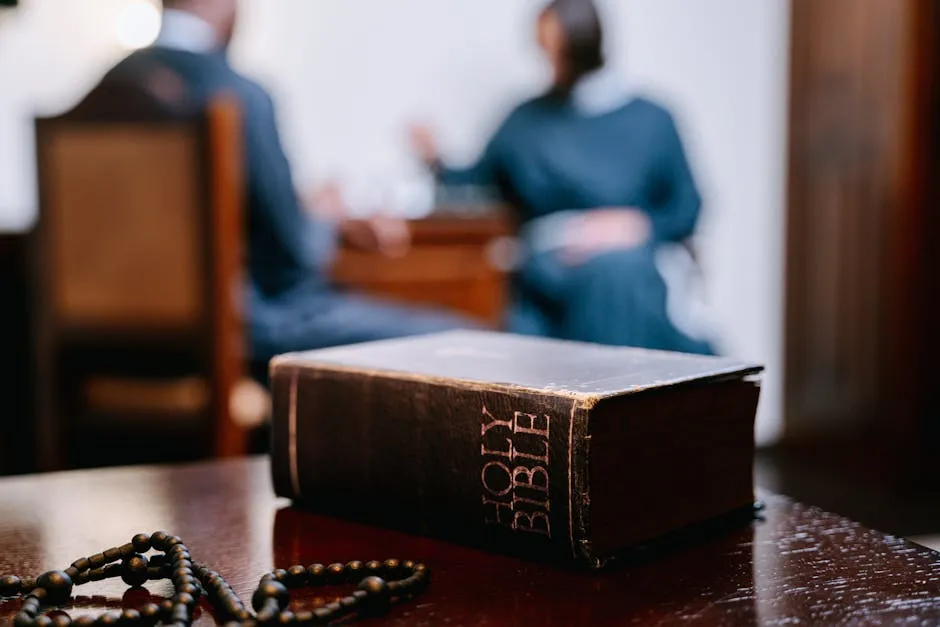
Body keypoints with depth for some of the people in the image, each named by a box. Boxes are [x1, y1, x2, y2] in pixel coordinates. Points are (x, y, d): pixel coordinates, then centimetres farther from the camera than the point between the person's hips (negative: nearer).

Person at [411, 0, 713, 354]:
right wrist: (436, 162, 1)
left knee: (621, 272, -31)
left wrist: (635, 225, -7)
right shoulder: (528, 120, 15)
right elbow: (476, 182, 18)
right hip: (548, 269, 1)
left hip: (629, 261, -1)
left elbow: (686, 209, 8)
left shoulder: (650, 121, 9)